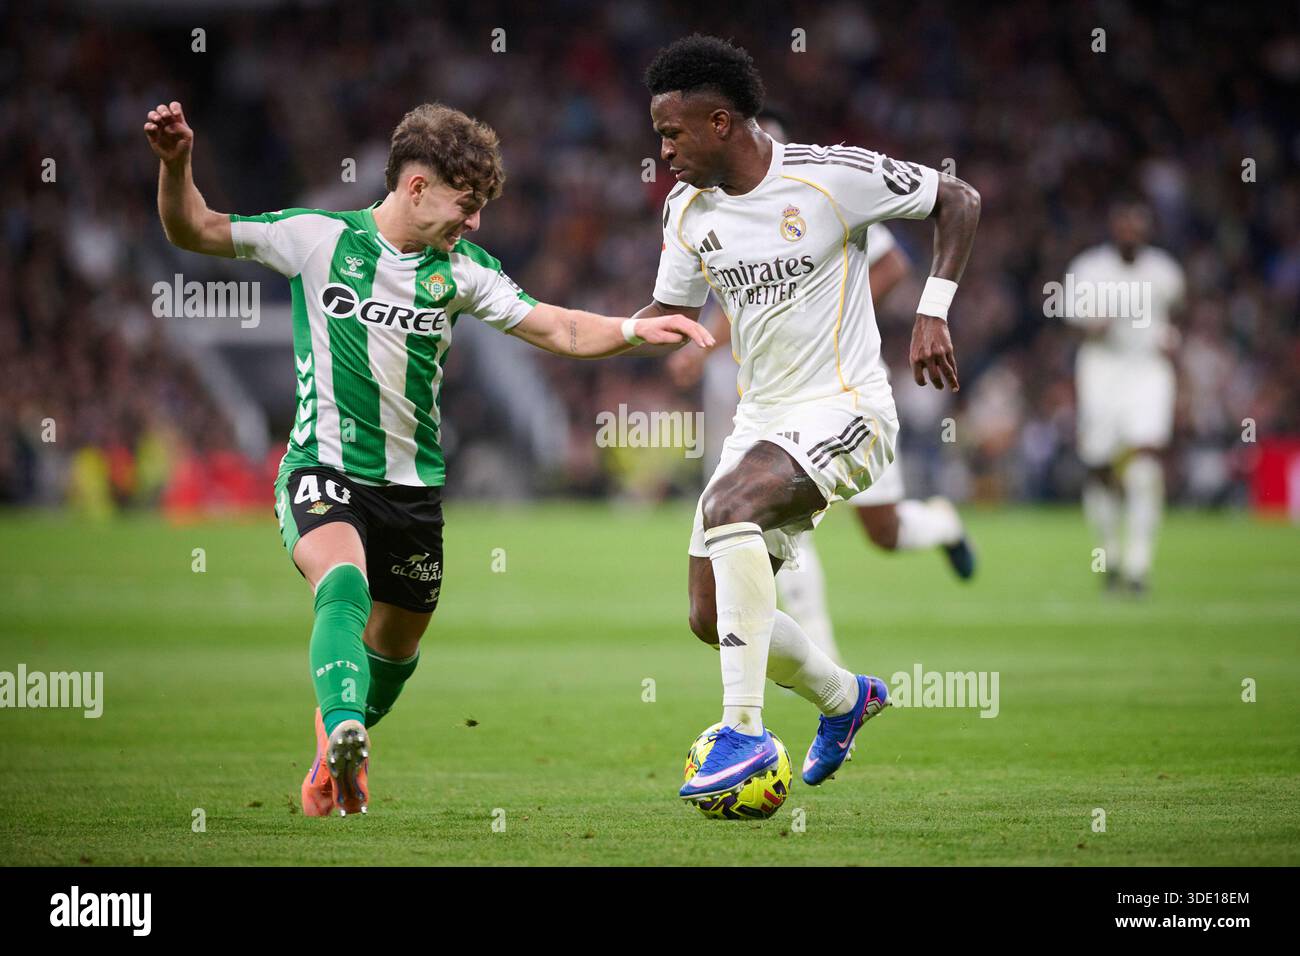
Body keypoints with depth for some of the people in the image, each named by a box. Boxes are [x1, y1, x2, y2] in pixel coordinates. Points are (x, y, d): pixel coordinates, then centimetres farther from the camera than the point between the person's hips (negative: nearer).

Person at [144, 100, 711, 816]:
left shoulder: (460, 271, 4)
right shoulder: (318, 237, -4)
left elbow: (559, 330, 1)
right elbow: (194, 232, -1)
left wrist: (635, 330, -16)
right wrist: (175, 165, -19)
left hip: (416, 485, 5)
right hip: (324, 471, -4)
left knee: (395, 646, 14)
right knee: (344, 582, -34)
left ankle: (337, 749, 43)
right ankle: (344, 734, -52)